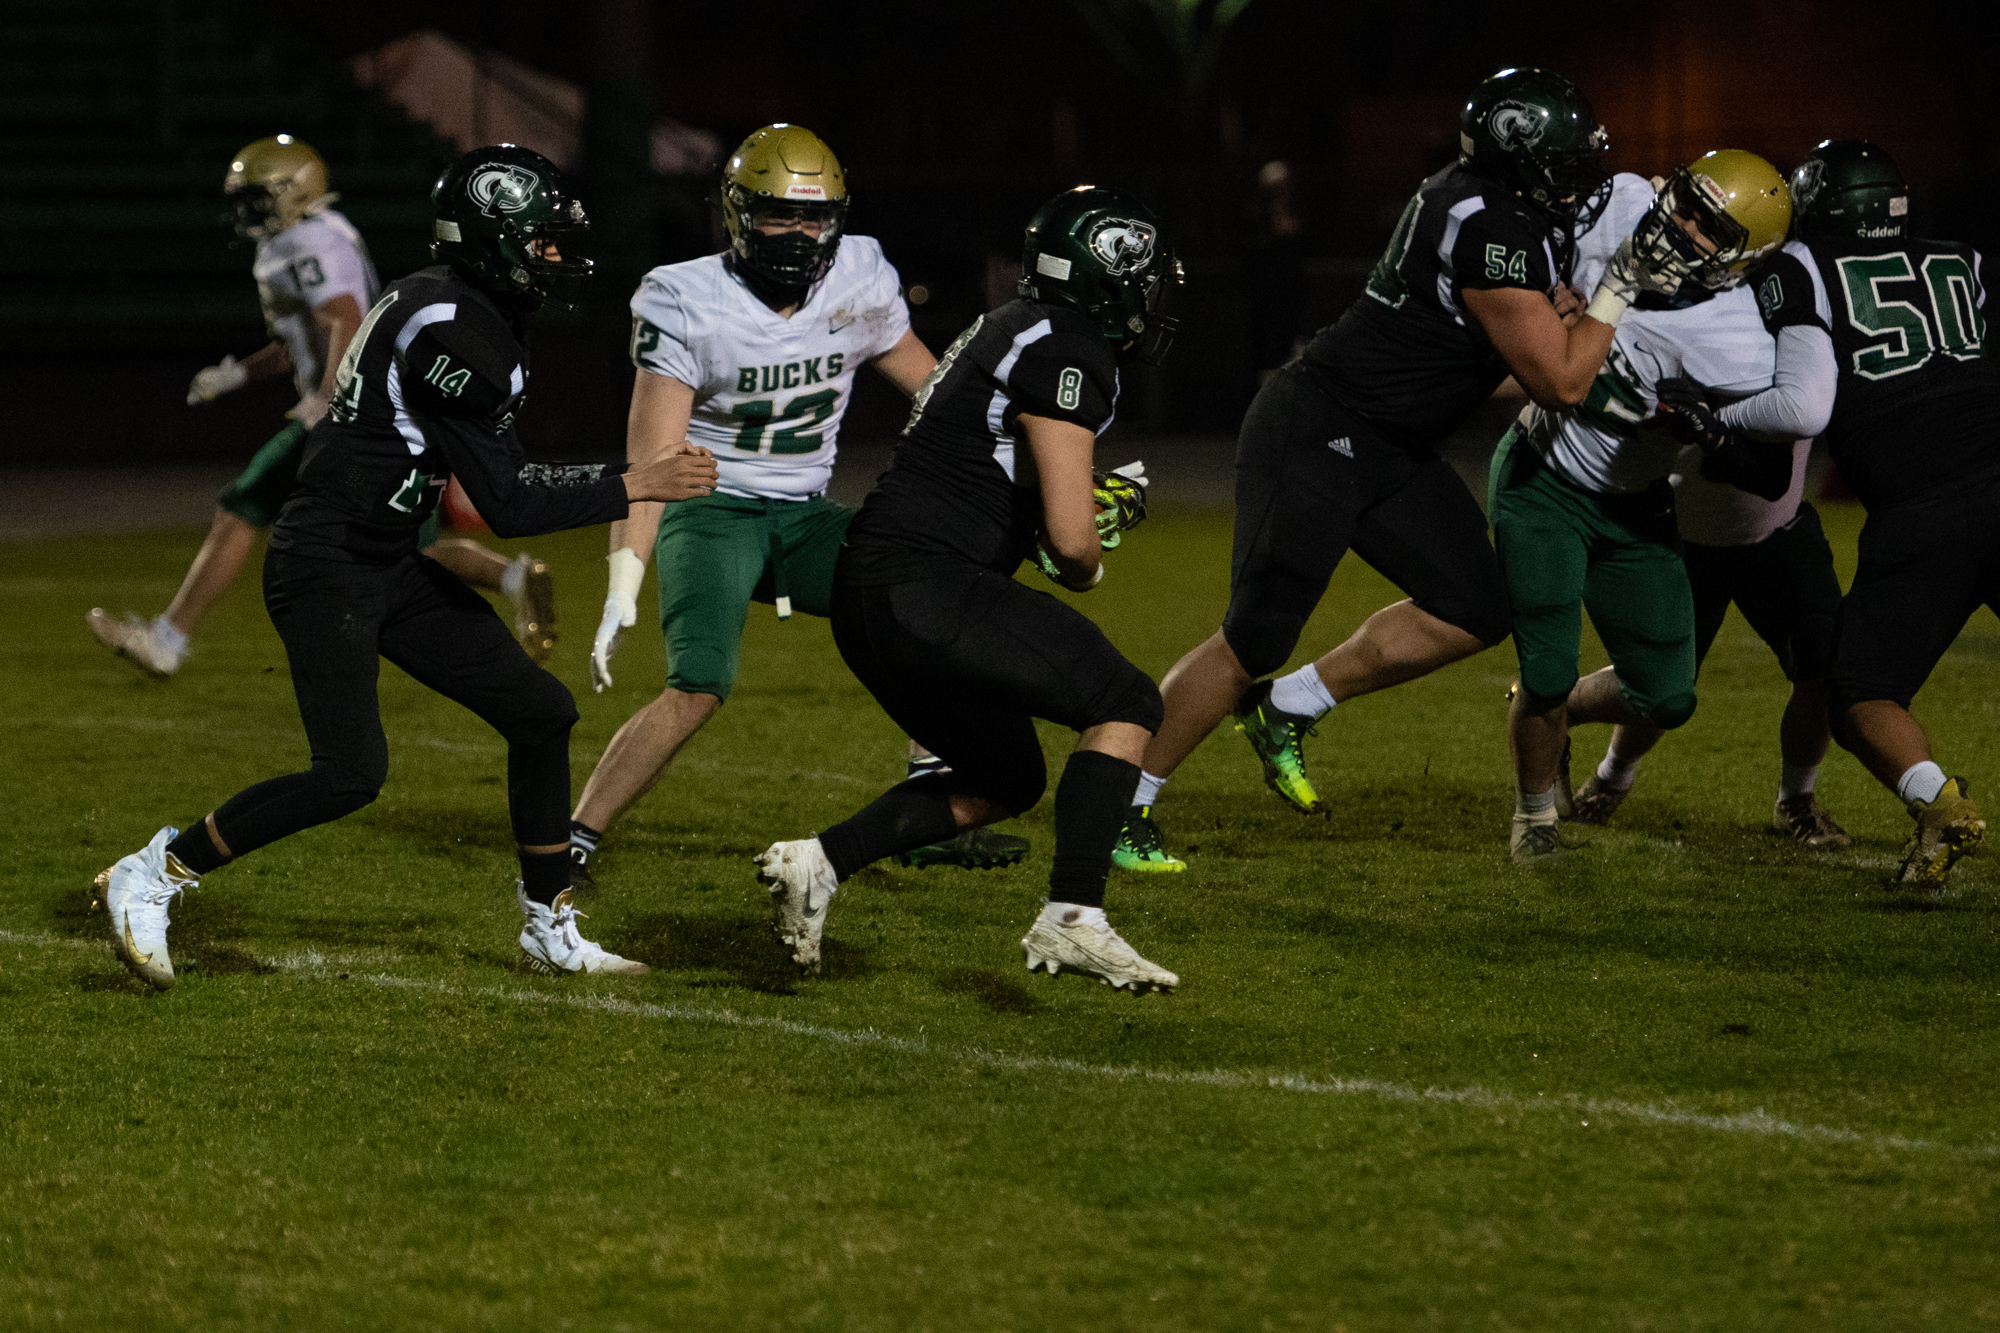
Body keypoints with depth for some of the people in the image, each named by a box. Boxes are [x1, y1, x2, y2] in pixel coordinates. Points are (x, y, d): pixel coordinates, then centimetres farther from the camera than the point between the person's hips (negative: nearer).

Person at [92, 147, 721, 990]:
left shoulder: (471, 311, 9)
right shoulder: (451, 330, -22)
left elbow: (500, 473, 21)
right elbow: (507, 508, -19)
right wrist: (636, 487, -15)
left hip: (389, 569, 10)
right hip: (325, 569, -10)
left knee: (540, 713, 7)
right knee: (350, 771, -18)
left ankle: (549, 929, 18)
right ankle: (150, 878, -4)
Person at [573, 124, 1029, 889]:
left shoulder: (860, 287, -3)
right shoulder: (686, 307, -17)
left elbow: (935, 390, 13)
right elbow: (651, 457, -22)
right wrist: (623, 590, -30)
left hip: (805, 519, 5)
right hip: (710, 511, -5)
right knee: (698, 690, -25)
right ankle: (571, 844, -16)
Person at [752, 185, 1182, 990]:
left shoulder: (1013, 329, 20)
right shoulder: (1064, 352, -11)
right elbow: (1069, 539, -17)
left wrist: (1090, 504, 16)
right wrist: (1086, 568, 6)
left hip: (869, 592, 10)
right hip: (924, 590, -10)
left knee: (1005, 781, 20)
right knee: (1126, 705, -7)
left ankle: (819, 863, 12)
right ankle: (1072, 917, -15)